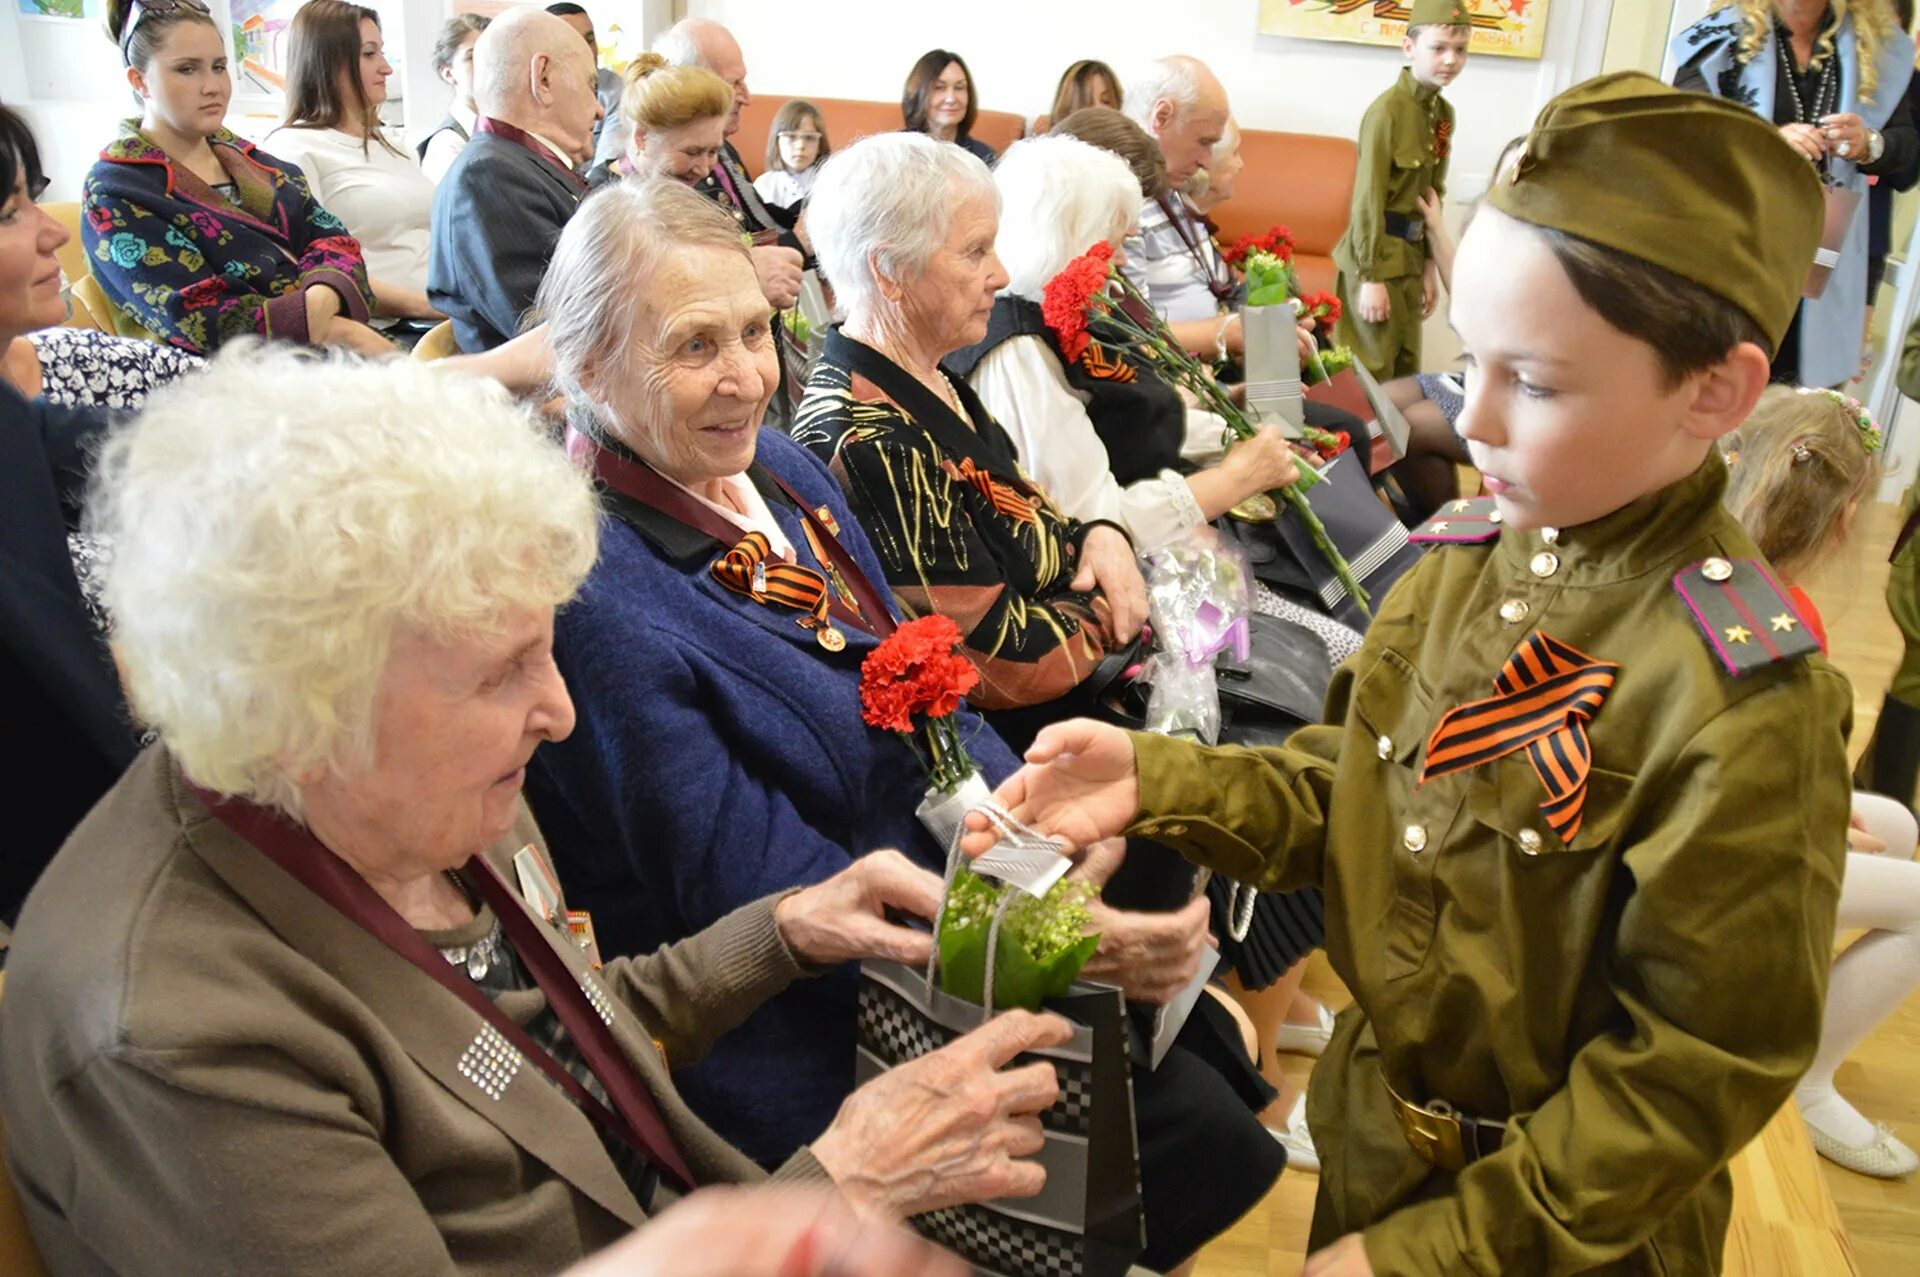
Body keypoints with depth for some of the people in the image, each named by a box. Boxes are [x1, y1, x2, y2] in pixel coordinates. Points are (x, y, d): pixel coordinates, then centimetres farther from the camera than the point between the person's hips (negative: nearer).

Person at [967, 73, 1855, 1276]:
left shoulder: (1744, 703, -26)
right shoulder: (1473, 553, -8)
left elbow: (1701, 1066, -21)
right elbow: (1346, 786, 1)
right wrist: (1155, 781, -15)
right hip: (1371, 1127, 5)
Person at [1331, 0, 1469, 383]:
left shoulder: (1444, 113, 7)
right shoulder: (1387, 111, -17)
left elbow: (1433, 194, 13)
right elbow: (1367, 199, -18)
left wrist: (1430, 265, 12)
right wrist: (1371, 276, -18)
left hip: (1411, 255, 8)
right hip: (1377, 253, -7)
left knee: (1407, 368, 15)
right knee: (1372, 371, 1)